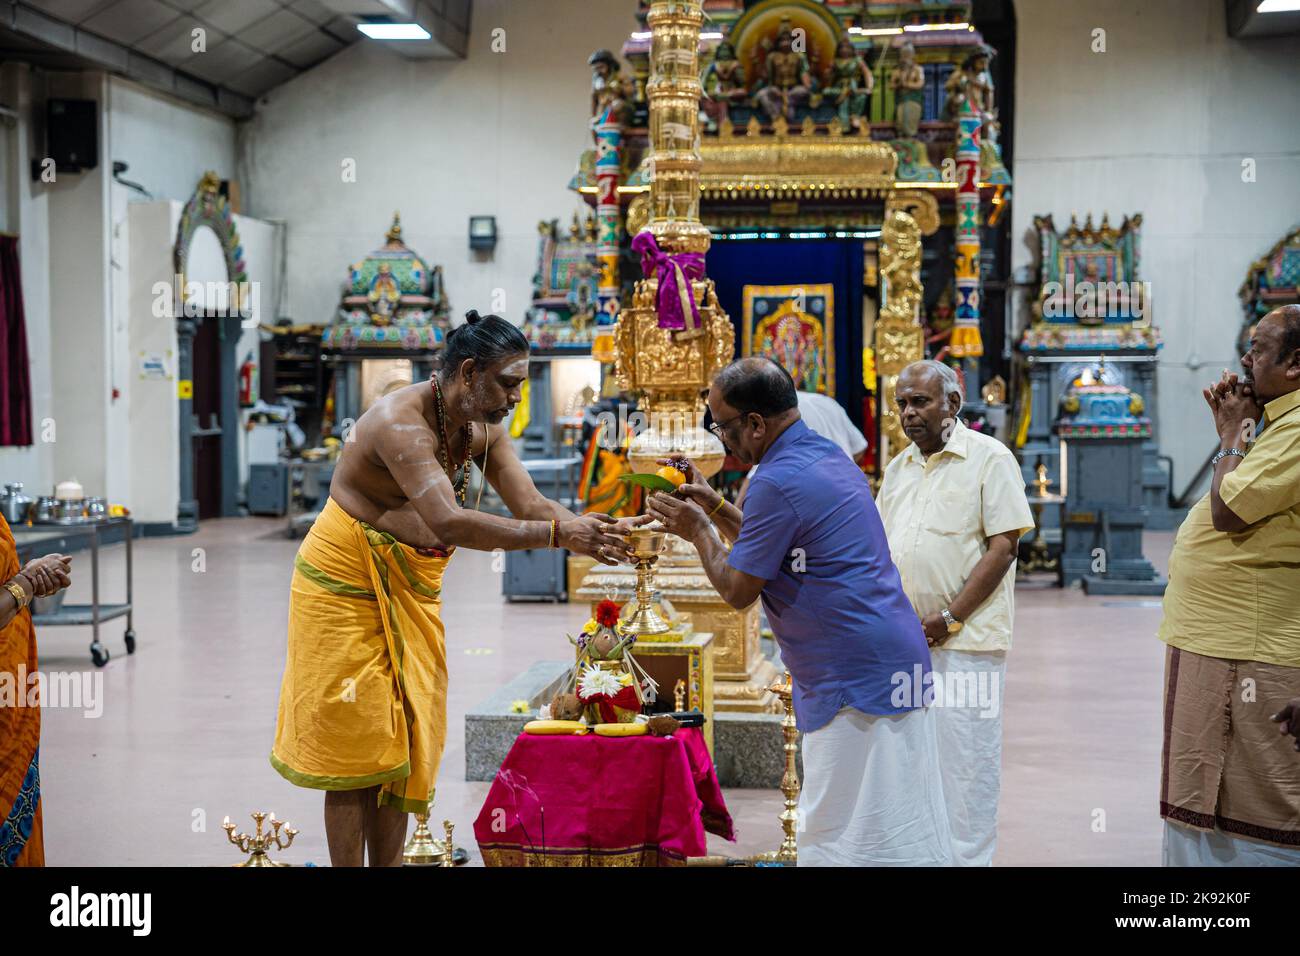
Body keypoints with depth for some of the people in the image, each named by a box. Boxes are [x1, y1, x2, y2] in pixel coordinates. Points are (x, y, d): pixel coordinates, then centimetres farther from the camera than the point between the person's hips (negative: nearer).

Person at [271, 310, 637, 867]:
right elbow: (449, 522, -40)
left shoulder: (483, 429, 0)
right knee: (355, 744, -4)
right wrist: (558, 534, -41)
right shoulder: (401, 422, -27)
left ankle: (388, 862, 16)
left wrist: (590, 535, -24)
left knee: (405, 742, 8)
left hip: (412, 590, 8)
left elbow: (530, 505, -5)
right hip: (347, 586, -8)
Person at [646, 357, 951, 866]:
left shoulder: (778, 481, -18)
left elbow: (738, 590, -10)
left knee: (846, 843, -4)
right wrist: (713, 505, 19)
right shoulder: (826, 454, 14)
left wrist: (698, 531, 5)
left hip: (857, 680, -10)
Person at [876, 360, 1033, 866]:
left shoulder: (989, 458, -5)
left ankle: (967, 857, 6)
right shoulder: (897, 469, 15)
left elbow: (1003, 548, -10)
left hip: (965, 640, -6)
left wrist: (950, 620, -14)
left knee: (964, 766, -4)